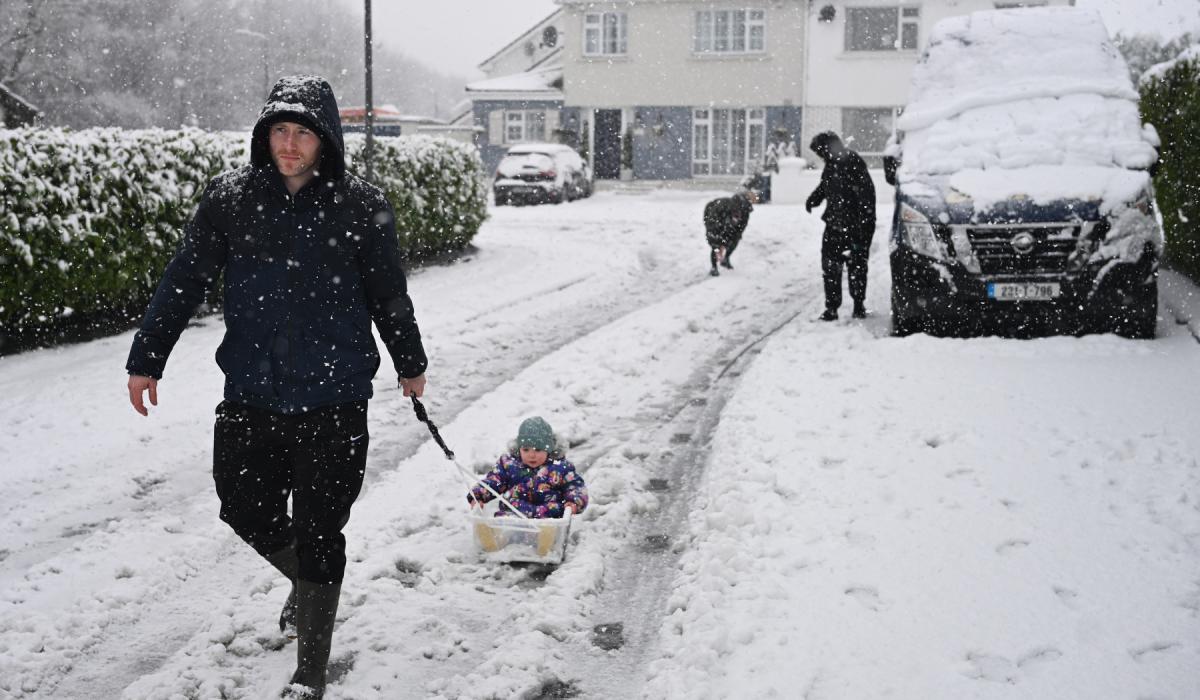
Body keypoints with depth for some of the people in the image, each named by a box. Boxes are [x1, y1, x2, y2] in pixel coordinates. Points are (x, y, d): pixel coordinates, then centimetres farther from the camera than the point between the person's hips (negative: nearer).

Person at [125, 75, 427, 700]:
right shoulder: (229, 197, -1)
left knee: (318, 536, 4)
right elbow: (184, 282, 6)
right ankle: (307, 582, 46)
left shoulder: (360, 205, -5)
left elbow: (389, 294, 7)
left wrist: (410, 362, 18)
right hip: (250, 396, 3)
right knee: (248, 514, 12)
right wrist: (146, 359, 8)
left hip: (334, 399, -2)